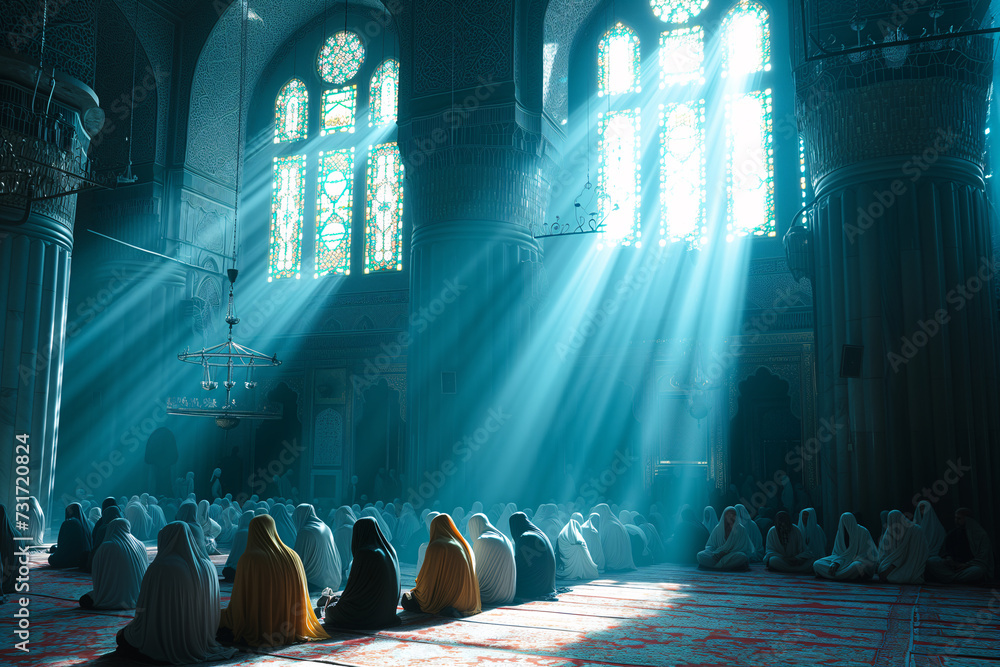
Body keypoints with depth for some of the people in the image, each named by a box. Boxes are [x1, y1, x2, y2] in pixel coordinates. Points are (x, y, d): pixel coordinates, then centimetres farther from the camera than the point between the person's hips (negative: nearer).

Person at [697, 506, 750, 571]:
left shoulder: (741, 529, 4)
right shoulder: (718, 528, 11)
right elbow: (711, 545, 12)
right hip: (719, 555, 2)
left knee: (742, 557, -38)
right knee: (700, 555, -25)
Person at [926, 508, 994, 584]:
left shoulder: (981, 535, 2)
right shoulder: (952, 534, 15)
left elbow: (982, 558, -6)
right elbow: (945, 551, 15)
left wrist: (966, 565, -18)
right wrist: (948, 558, -9)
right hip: (954, 565, 4)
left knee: (978, 570, -41)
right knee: (931, 561, -23)